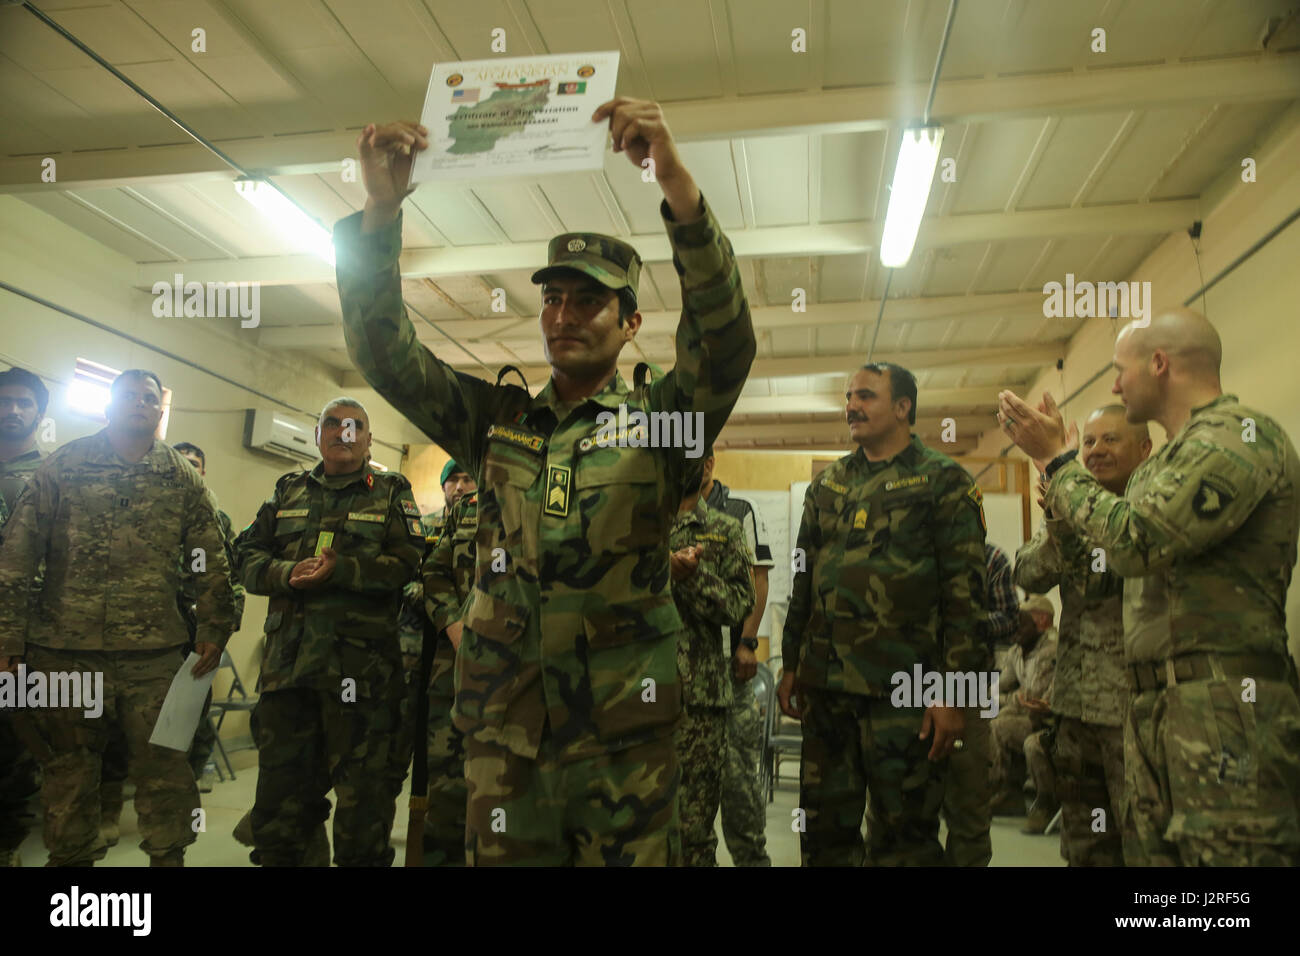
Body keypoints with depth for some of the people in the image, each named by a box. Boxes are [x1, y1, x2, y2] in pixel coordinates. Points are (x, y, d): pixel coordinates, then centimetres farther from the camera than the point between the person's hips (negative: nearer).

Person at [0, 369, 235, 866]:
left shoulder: (183, 477, 7)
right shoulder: (63, 465, 4)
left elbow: (210, 561, 8)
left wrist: (213, 628, 3)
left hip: (154, 652, 0)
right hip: (64, 646, 0)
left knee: (162, 764, 2)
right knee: (68, 768, 13)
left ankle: (169, 855, 18)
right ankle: (71, 855, 30)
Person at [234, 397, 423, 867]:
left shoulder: (391, 492, 7)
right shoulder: (288, 490, 18)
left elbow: (409, 563, -6)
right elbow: (247, 553, 12)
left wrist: (339, 571, -19)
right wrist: (286, 574, -10)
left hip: (361, 664, -3)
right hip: (287, 660, 4)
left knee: (364, 791, 2)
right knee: (279, 780, 15)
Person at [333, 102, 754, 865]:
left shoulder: (660, 421, 0)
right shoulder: (497, 420, 8)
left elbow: (726, 340, -17)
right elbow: (386, 354, 2)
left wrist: (677, 181, -29)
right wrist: (381, 214, -11)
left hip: (623, 735, -2)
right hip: (502, 727, 3)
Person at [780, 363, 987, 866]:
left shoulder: (943, 482, -1)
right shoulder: (826, 485, 14)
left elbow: (965, 592, -7)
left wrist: (952, 691, -12)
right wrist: (791, 665, 14)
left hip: (902, 689, -5)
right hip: (826, 685, 5)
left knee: (905, 834, 5)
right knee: (824, 829, 12)